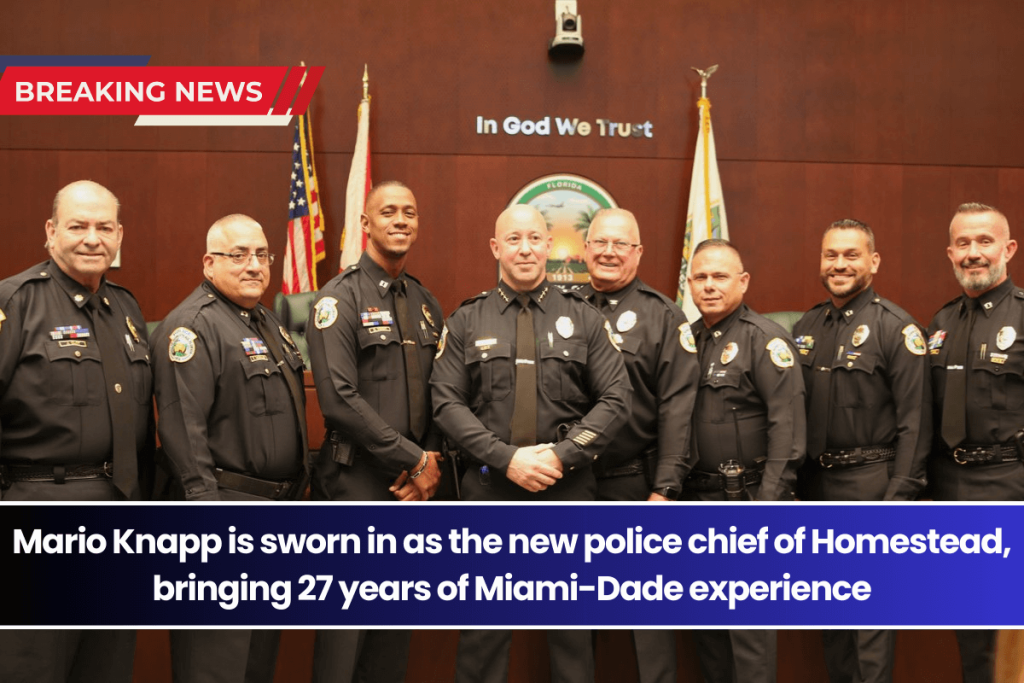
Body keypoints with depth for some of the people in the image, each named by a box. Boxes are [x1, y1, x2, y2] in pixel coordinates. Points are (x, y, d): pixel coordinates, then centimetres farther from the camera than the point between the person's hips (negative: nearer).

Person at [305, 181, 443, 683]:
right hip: (357, 482, -6)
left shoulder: (425, 303, 13)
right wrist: (414, 459, -14)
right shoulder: (340, 299, -7)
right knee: (346, 620, -2)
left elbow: (438, 393, 13)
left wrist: (431, 460, -3)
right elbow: (339, 399, -17)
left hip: (413, 485, 6)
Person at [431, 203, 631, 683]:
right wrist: (507, 458, -13)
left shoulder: (585, 319, 6)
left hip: (568, 485, 1)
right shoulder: (466, 322, 6)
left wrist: (561, 455, -11)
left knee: (571, 628, 8)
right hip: (489, 485, 0)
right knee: (483, 624, 5)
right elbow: (447, 402, -2)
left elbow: (615, 400, 1)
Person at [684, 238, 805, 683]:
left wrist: (769, 500, -20)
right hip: (697, 498, 7)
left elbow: (787, 424, -15)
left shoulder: (764, 339, -8)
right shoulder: (687, 339, 12)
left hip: (747, 497, -6)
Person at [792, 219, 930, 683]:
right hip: (816, 484, 6)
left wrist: (900, 495, -16)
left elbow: (914, 420, -11)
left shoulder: (896, 327, -7)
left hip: (870, 482, -6)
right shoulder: (806, 328, 10)